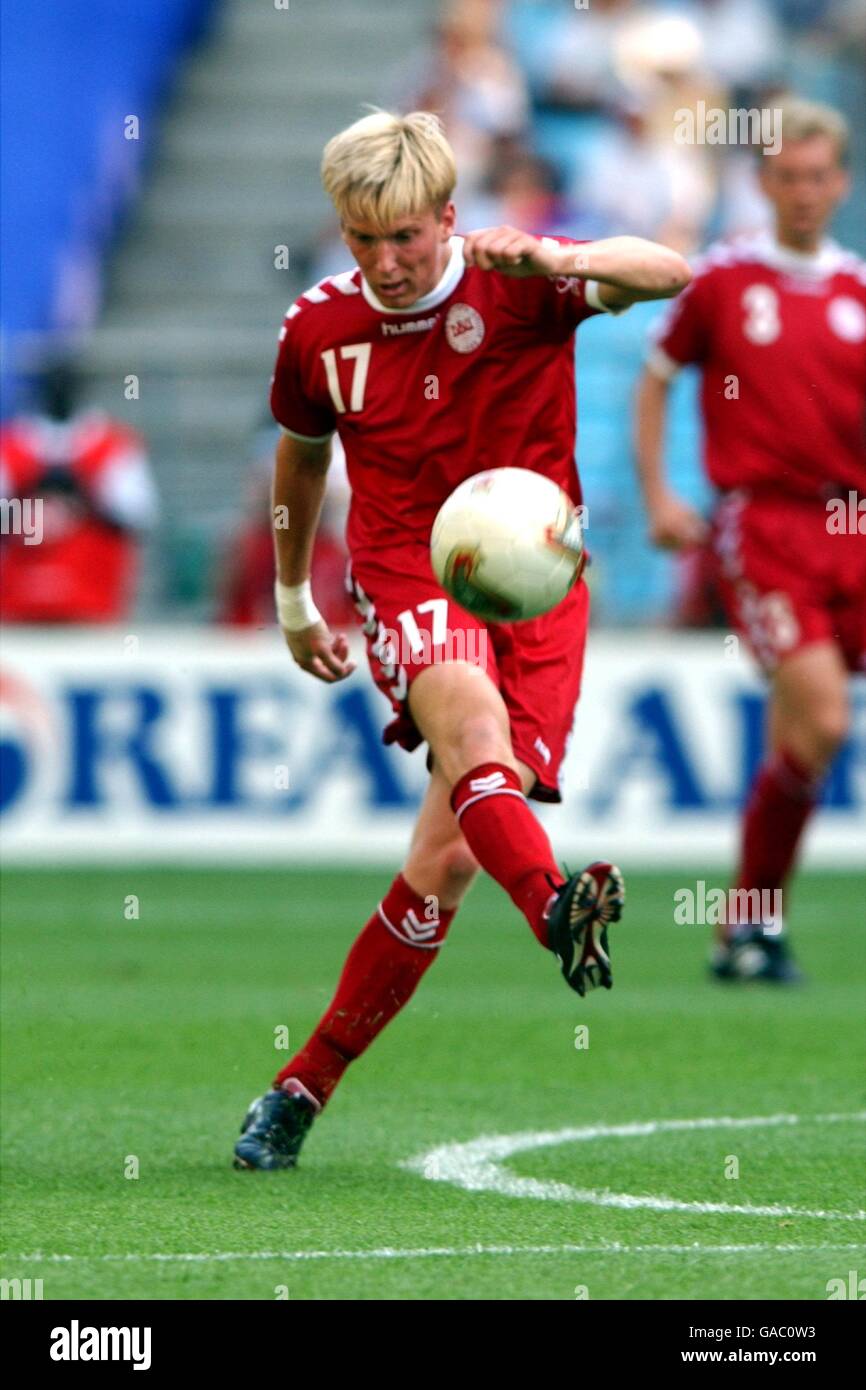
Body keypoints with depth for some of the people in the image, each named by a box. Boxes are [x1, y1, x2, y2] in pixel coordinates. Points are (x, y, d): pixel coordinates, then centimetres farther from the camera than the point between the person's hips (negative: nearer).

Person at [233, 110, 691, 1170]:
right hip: (407, 582, 1)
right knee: (471, 716, -36)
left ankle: (305, 1087, 8)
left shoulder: (512, 285, -7)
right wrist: (292, 598, 32)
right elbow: (302, 451, 23)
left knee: (447, 862, -7)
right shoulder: (319, 329, 3)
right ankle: (558, 913, -63)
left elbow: (670, 274, -23)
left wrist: (556, 259, -41)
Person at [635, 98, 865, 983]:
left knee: (794, 735, 1)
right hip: (761, 521, -4)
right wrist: (657, 495, 1)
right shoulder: (722, 279, 1)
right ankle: (754, 922, -3)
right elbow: (655, 380, 10)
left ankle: (749, 927, 15)